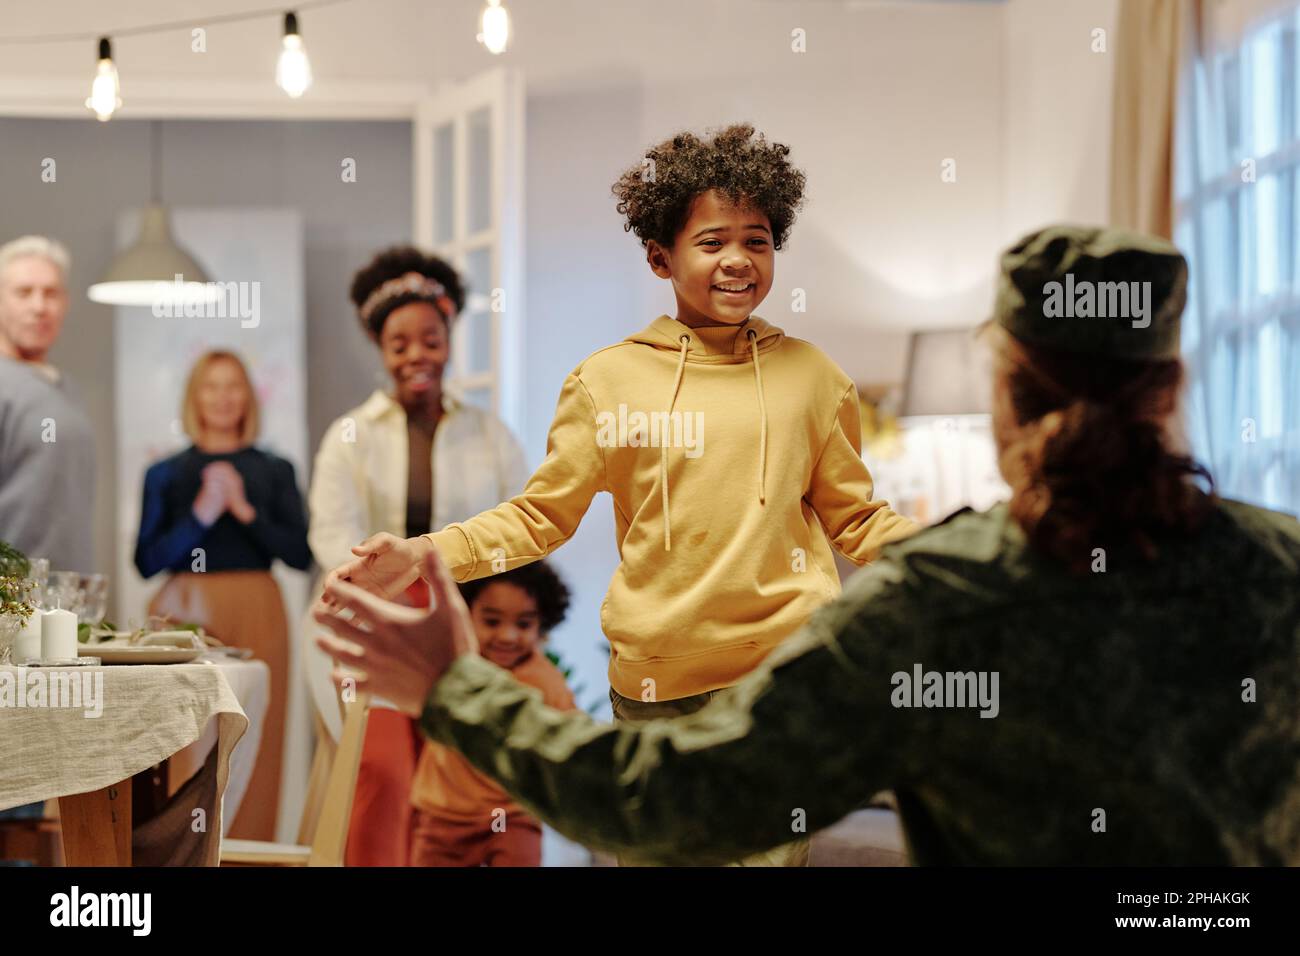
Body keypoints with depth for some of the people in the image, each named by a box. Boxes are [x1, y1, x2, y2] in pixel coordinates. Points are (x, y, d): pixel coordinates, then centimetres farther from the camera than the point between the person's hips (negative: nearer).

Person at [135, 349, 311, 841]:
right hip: (186, 613, 0)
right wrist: (200, 514, -10)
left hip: (256, 614, 0)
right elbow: (146, 561, 1)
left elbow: (301, 555, 2)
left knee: (254, 742, -4)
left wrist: (246, 511, -9)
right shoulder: (165, 474, 9)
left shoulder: (275, 471, 9)